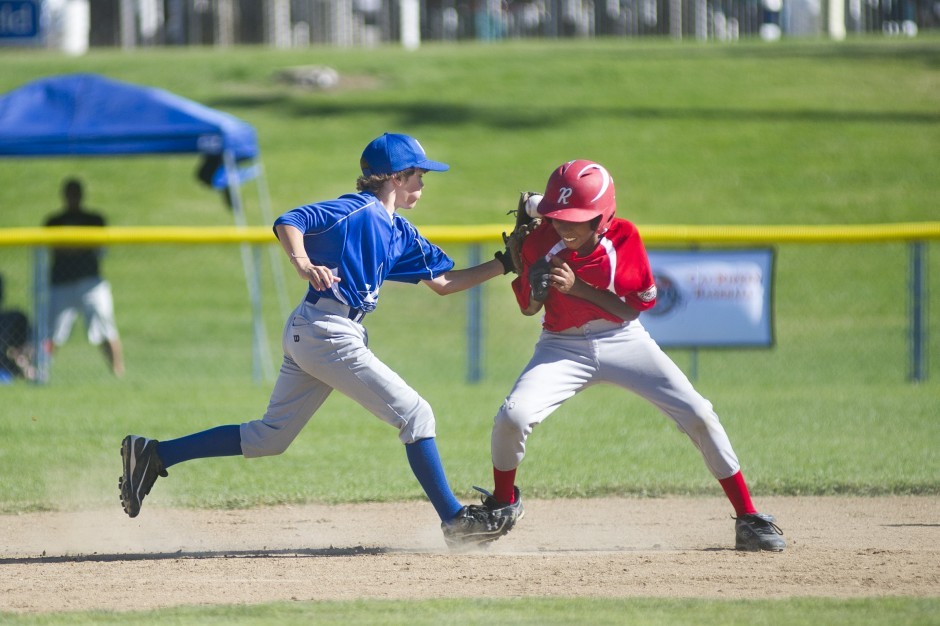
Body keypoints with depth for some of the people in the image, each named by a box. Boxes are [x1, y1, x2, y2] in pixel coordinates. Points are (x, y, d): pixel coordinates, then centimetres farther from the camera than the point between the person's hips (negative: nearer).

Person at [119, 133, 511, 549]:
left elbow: (444, 282, 22)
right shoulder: (357, 210, -9)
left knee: (269, 438, 11)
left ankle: (153, 455, 11)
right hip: (329, 332, -10)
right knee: (414, 415, -5)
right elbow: (288, 222, -19)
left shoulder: (399, 234, 18)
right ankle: (455, 521, -2)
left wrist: (504, 265, 16)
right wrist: (303, 264, -37)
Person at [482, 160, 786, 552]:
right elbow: (528, 309, -1)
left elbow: (632, 308, -16)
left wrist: (577, 287, -28)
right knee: (512, 418, -22)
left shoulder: (623, 238, -17)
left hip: (624, 341, 0)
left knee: (700, 416, -11)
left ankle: (749, 520, 1)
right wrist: (536, 286, -25)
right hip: (564, 346, 0)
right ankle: (503, 503, 9)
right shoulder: (541, 243, -14)